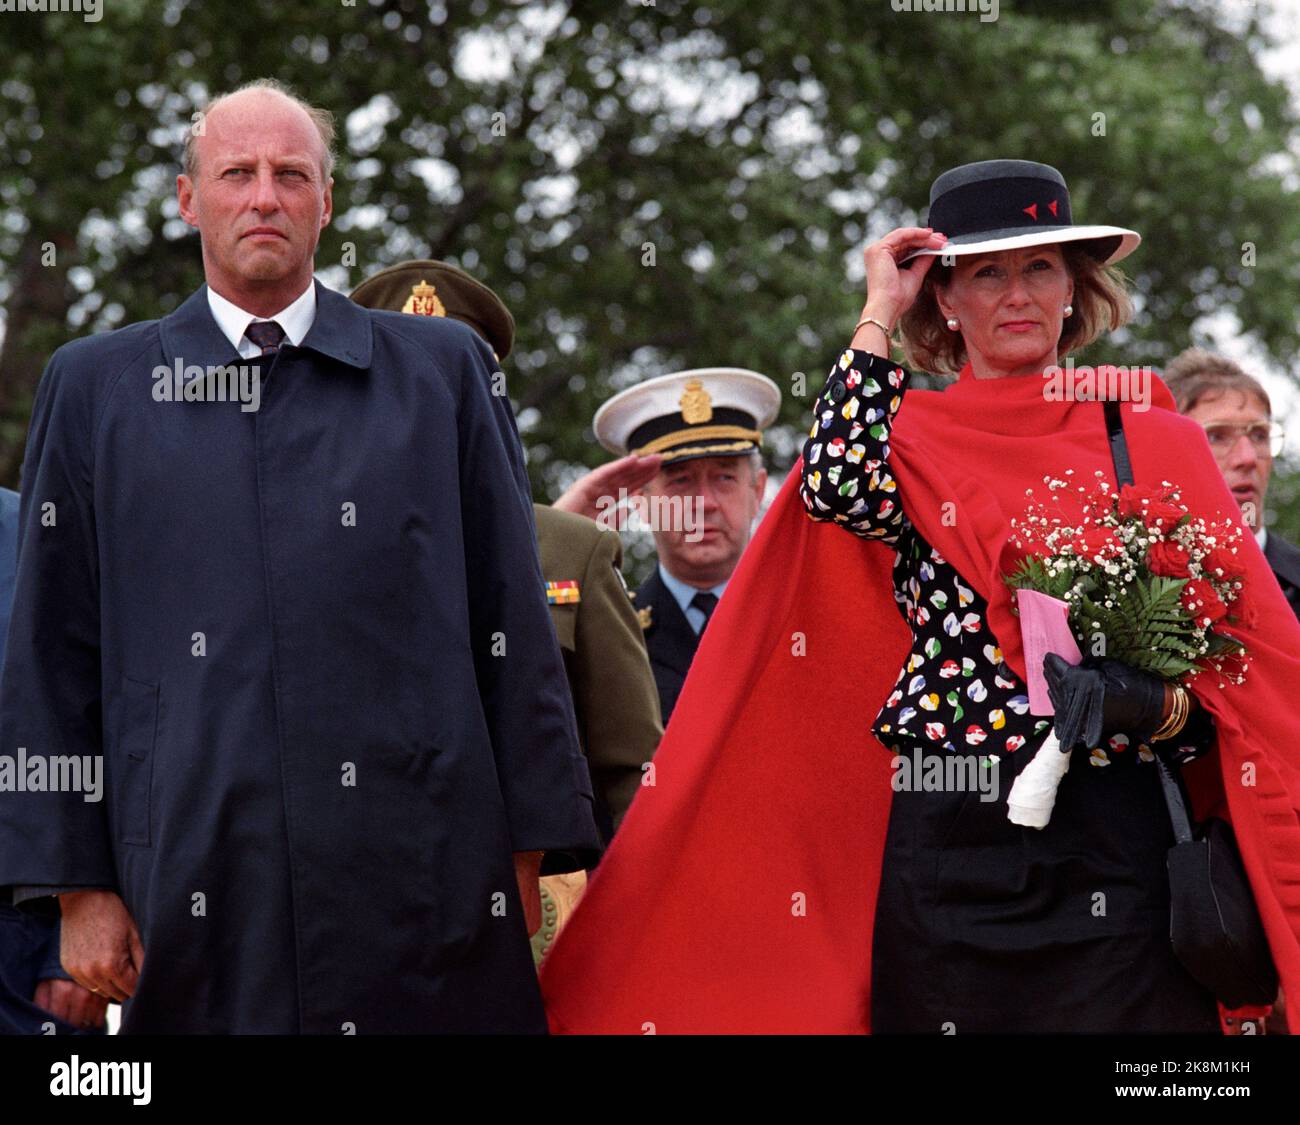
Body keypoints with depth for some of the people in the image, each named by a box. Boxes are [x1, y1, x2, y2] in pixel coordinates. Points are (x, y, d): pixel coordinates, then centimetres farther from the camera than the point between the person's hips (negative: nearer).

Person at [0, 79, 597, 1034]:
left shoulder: (443, 371, 11)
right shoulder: (96, 387, 11)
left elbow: (511, 624, 9)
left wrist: (530, 845, 3)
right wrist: (78, 883, 2)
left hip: (422, 880, 0)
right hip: (199, 899, 0)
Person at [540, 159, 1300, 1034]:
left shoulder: (1150, 440, 9)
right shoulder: (911, 437, 9)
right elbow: (841, 486, -16)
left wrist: (1159, 706, -14)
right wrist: (879, 314, -4)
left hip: (1110, 839, 0)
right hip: (945, 850, 0)